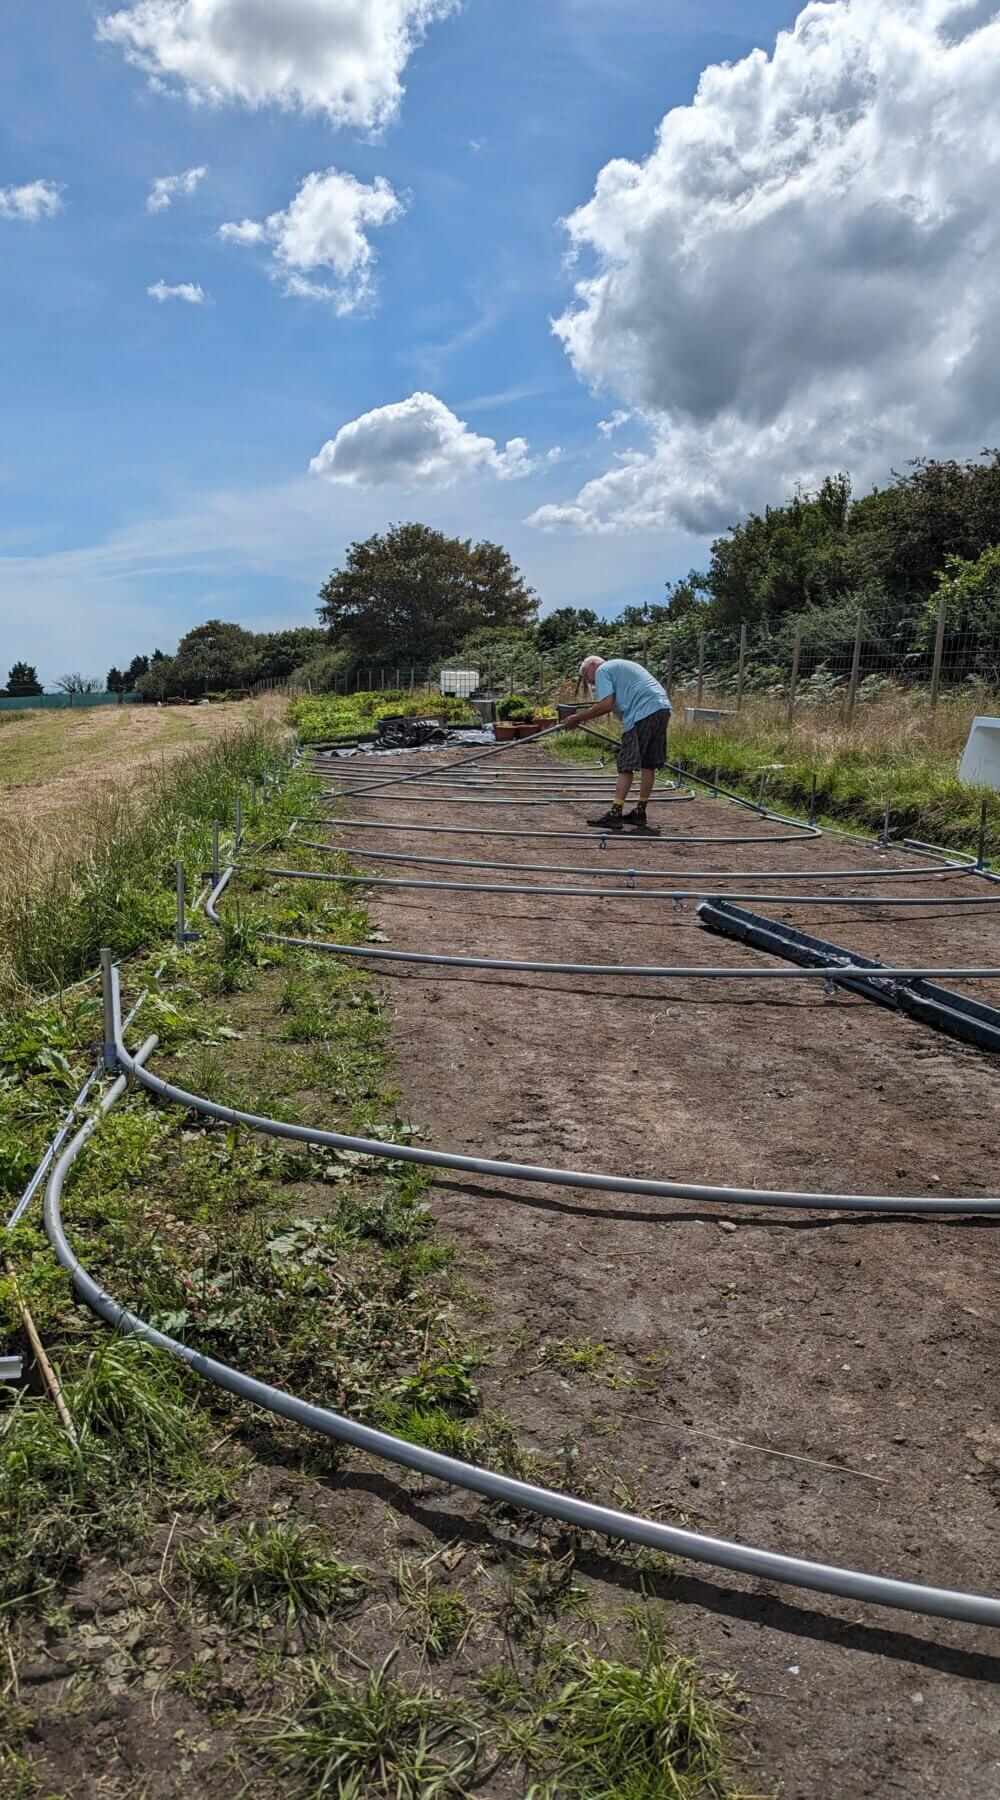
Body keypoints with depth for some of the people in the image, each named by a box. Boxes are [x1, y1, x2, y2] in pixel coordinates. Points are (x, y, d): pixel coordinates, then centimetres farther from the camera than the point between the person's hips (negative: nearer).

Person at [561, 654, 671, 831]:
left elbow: (606, 705, -9)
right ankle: (640, 813, 18)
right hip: (663, 708, 9)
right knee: (648, 764, 12)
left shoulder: (602, 670, 4)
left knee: (626, 765, -7)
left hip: (643, 712, -9)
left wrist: (578, 718, -3)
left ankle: (615, 815, -8)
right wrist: (587, 715, 27)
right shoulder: (620, 666, 32)